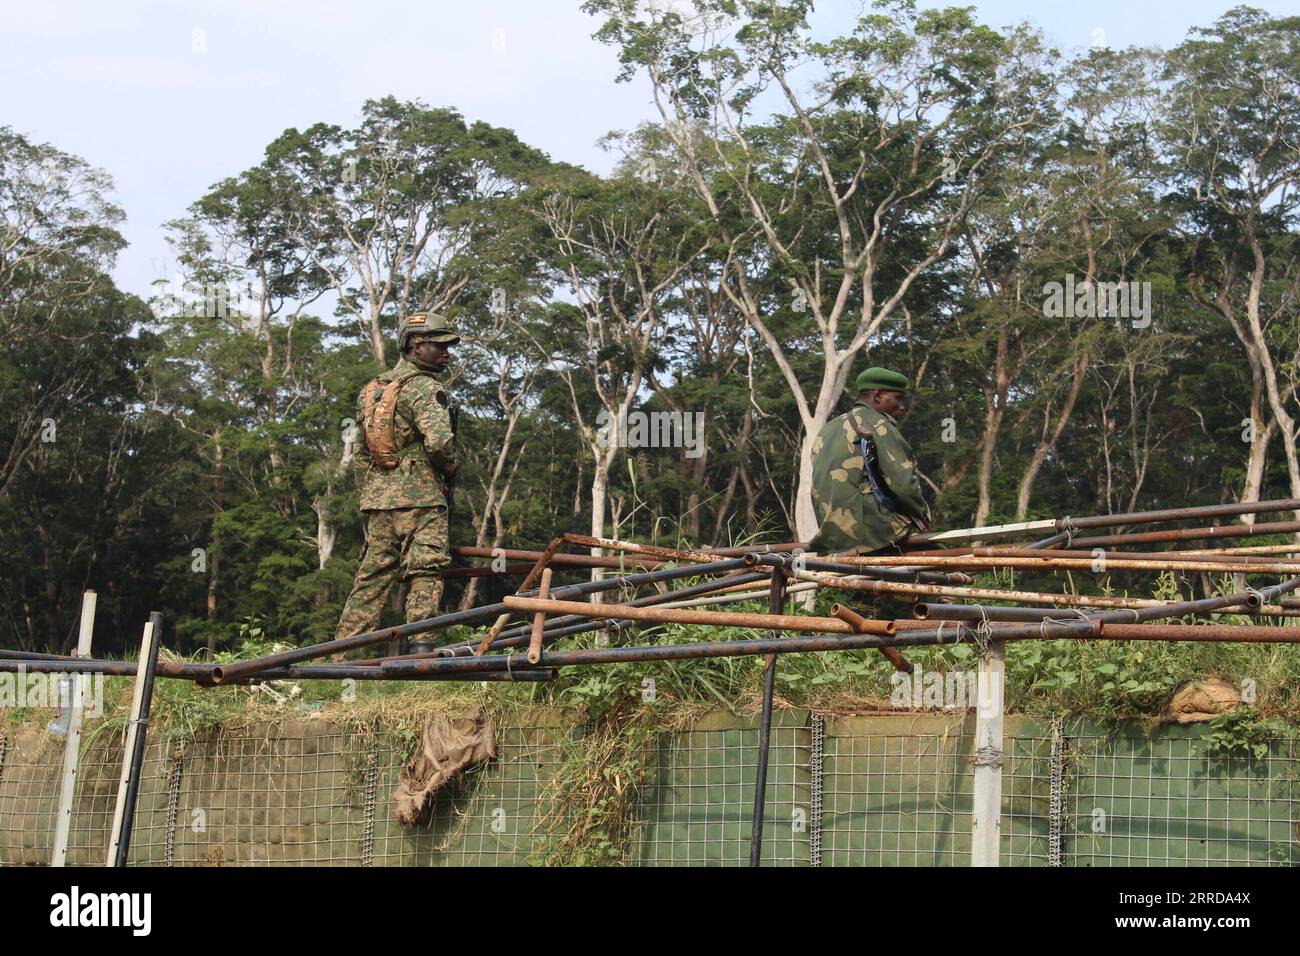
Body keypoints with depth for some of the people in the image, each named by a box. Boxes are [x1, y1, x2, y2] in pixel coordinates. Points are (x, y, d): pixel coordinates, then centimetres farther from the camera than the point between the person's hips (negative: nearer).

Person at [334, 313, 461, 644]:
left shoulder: (371, 389, 17)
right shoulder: (425, 388, -9)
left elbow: (360, 452, 21)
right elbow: (438, 442, -23)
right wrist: (451, 467, -3)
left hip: (377, 495, 7)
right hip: (420, 496, -7)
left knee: (371, 578, 11)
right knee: (424, 577, -5)